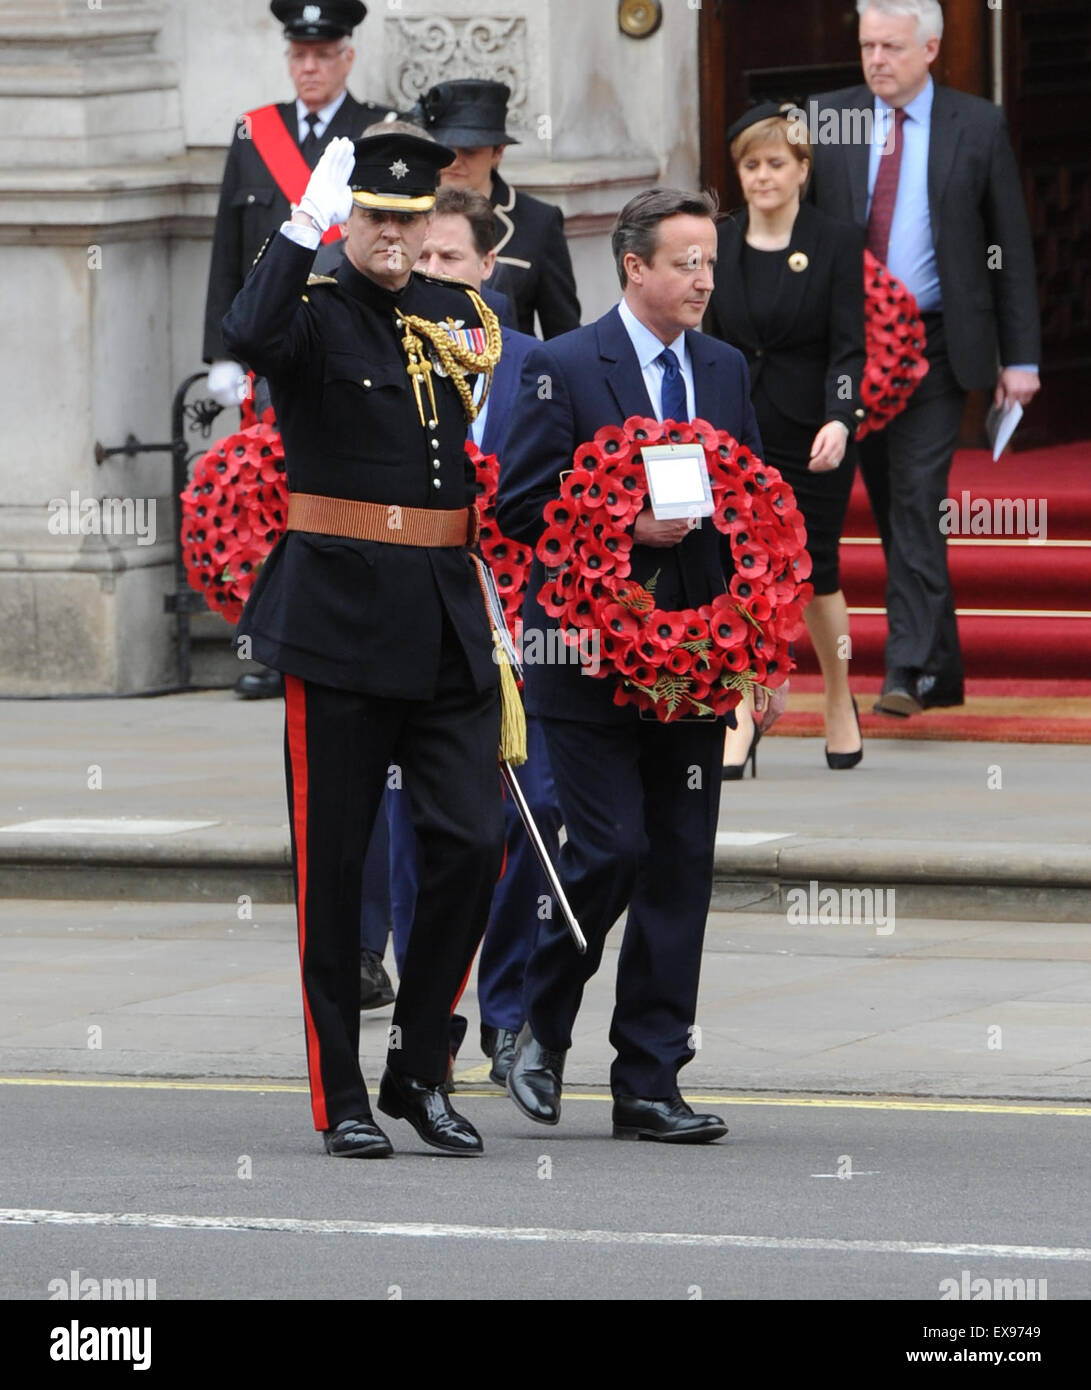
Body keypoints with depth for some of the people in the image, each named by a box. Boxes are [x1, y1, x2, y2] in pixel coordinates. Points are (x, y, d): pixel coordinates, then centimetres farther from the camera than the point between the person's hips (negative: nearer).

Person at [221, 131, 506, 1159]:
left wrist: (503, 610, 14)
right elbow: (251, 339, -29)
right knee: (332, 861, 1)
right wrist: (305, 223, -31)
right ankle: (342, 1099, 7)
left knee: (472, 842, -4)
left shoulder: (463, 316, 13)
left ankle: (418, 1070, 10)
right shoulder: (316, 312, -3)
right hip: (339, 619, -4)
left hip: (447, 627, 4)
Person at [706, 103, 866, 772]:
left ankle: (840, 700, 28)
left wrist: (840, 421, -23)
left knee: (815, 566, 8)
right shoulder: (719, 244, 5)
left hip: (814, 432, -2)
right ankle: (743, 716, -8)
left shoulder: (838, 244, -4)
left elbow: (848, 347, -9)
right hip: (738, 428, 2)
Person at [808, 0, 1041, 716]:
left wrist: (1020, 357, 0)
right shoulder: (827, 120, 5)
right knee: (890, 508, 7)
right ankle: (942, 669, 17)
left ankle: (908, 671, -18)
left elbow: (1012, 248, 3)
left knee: (917, 498, -14)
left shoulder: (979, 126, 0)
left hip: (936, 343, -3)